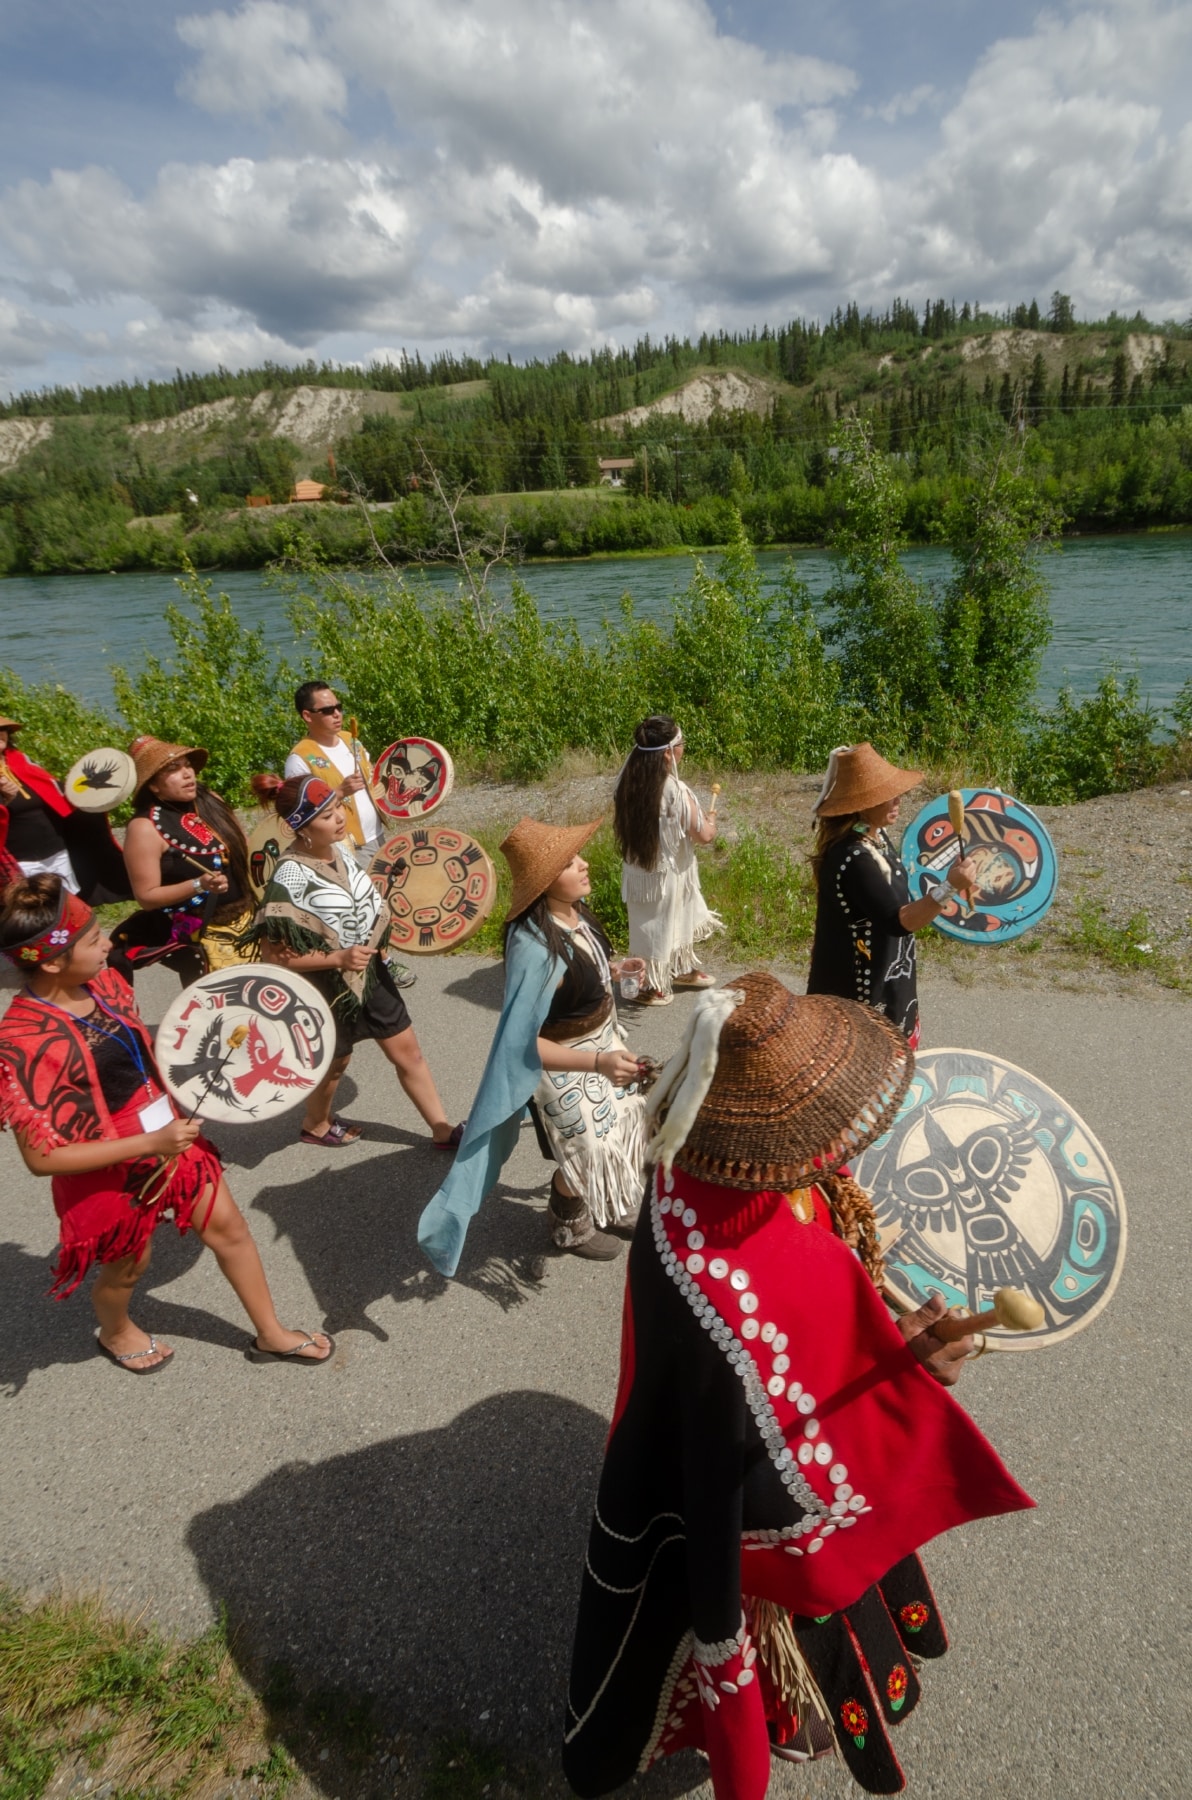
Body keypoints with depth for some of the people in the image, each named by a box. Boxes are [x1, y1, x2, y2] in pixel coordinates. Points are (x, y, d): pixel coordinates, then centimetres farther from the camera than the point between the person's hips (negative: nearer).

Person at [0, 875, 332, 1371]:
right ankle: (115, 1334, 59)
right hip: (112, 1176, -6)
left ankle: (270, 1335, 38)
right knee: (127, 1269, 22)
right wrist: (150, 1143, -30)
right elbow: (42, 1157, -26)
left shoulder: (101, 983, -10)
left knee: (229, 1228, 15)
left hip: (168, 1137, 6)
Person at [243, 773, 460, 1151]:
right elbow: (273, 955, -26)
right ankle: (316, 1125, 50)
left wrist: (387, 913, 0)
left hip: (369, 971, 7)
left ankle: (442, 1130, 28)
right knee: (335, 1059, 19)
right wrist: (338, 959, -29)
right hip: (329, 985, -6)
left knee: (407, 1050, 13)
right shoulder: (291, 876, -28)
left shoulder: (338, 849, -5)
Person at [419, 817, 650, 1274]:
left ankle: (609, 1210, 54)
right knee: (588, 1155, 14)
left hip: (601, 1040, 8)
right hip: (565, 1067, -8)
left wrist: (613, 968, -3)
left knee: (621, 1131, 25)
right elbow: (523, 1043, -33)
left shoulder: (574, 911, -11)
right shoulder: (535, 947, -36)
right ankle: (569, 1227, 47)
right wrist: (597, 1061, -39)